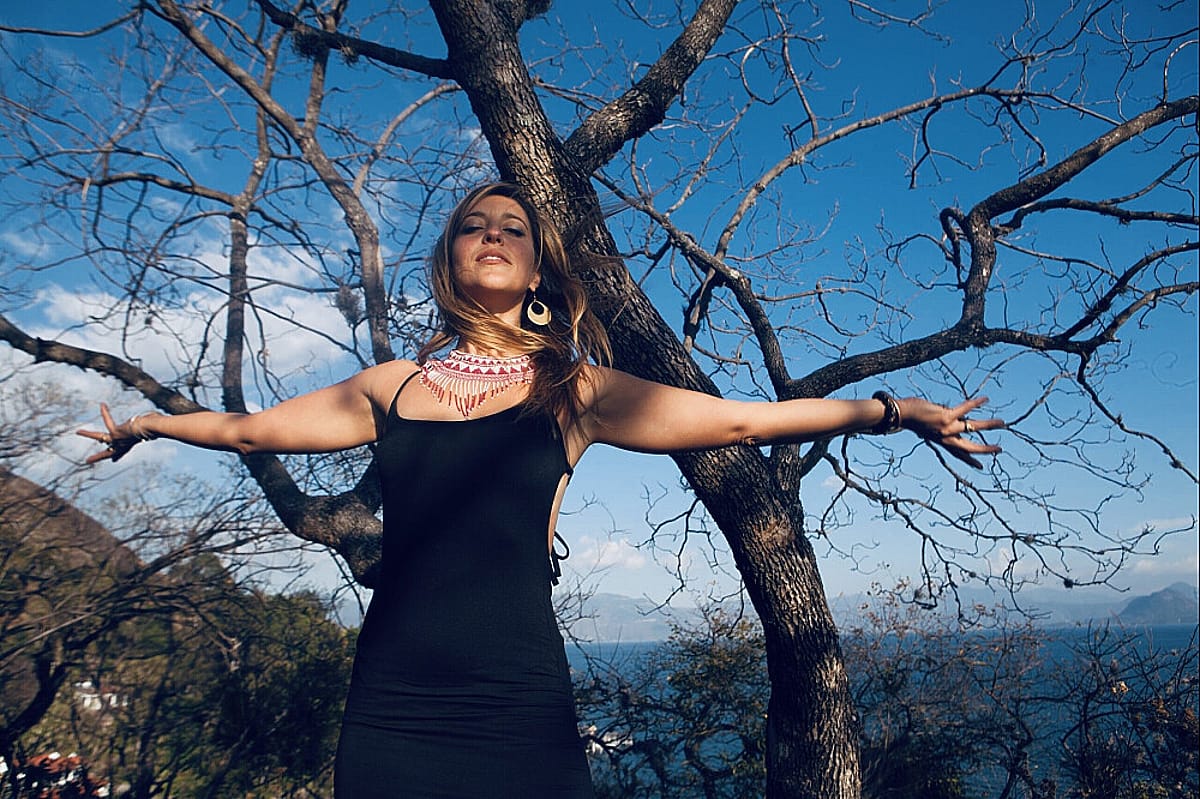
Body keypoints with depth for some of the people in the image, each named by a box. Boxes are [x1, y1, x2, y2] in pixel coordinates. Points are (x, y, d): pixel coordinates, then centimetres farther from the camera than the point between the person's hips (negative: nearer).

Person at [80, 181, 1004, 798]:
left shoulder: (574, 388, 4)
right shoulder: (391, 386, 9)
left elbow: (748, 418, 4)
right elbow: (248, 428, 22)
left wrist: (893, 409, 4)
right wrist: (145, 424, 34)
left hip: (518, 697, -1)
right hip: (391, 695, 2)